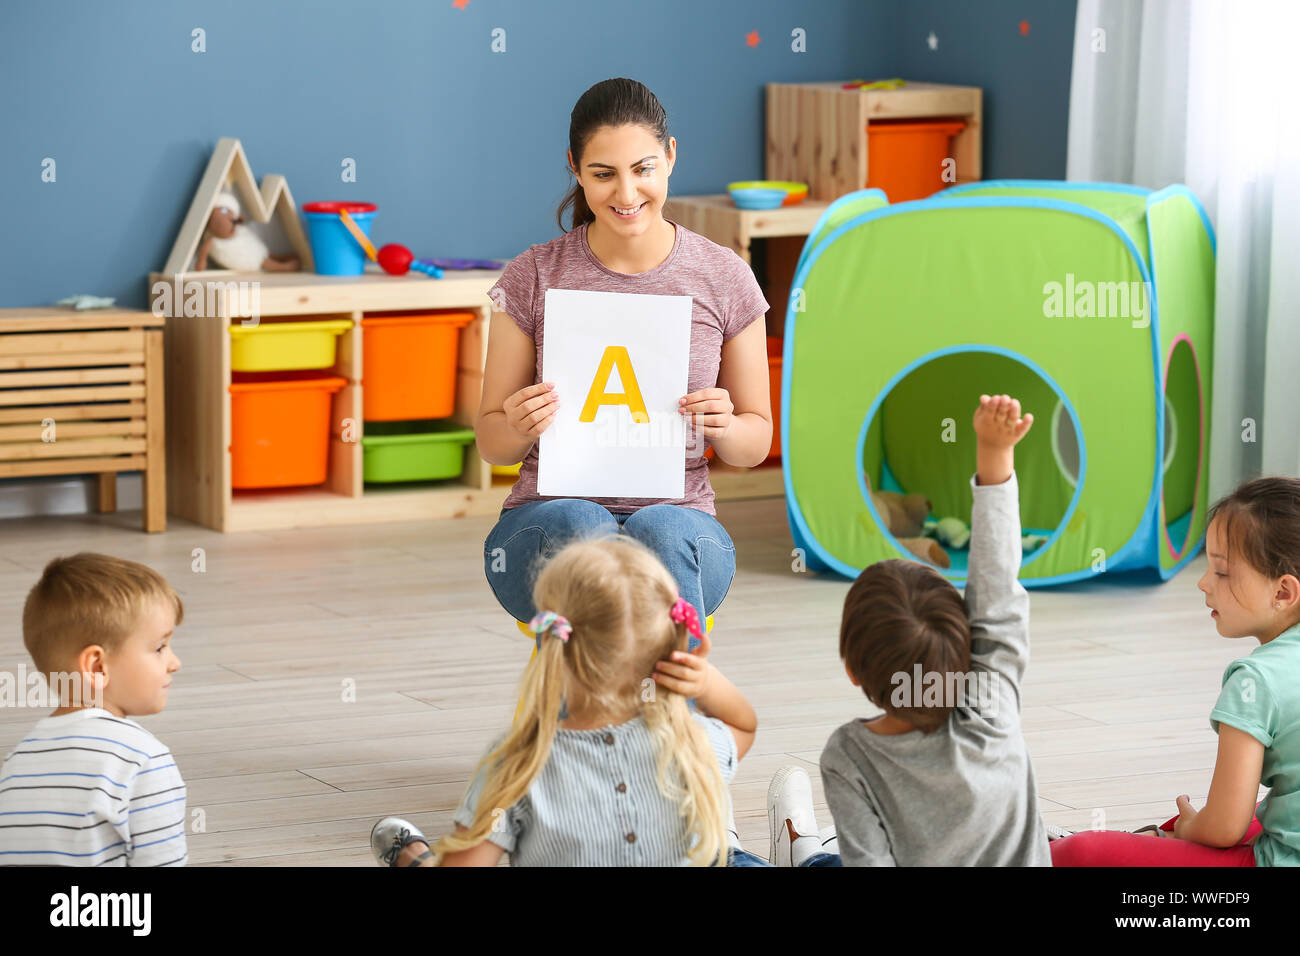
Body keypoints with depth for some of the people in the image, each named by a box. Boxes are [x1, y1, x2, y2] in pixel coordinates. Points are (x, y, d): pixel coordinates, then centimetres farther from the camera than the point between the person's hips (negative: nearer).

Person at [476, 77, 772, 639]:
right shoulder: (534, 278, 3)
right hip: (547, 518, 0)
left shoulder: (724, 279, 5)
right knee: (578, 526, -36)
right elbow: (491, 442, 9)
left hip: (679, 514, 0)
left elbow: (756, 442, 13)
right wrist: (518, 428, -15)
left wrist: (724, 427, -11)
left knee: (661, 530, -36)